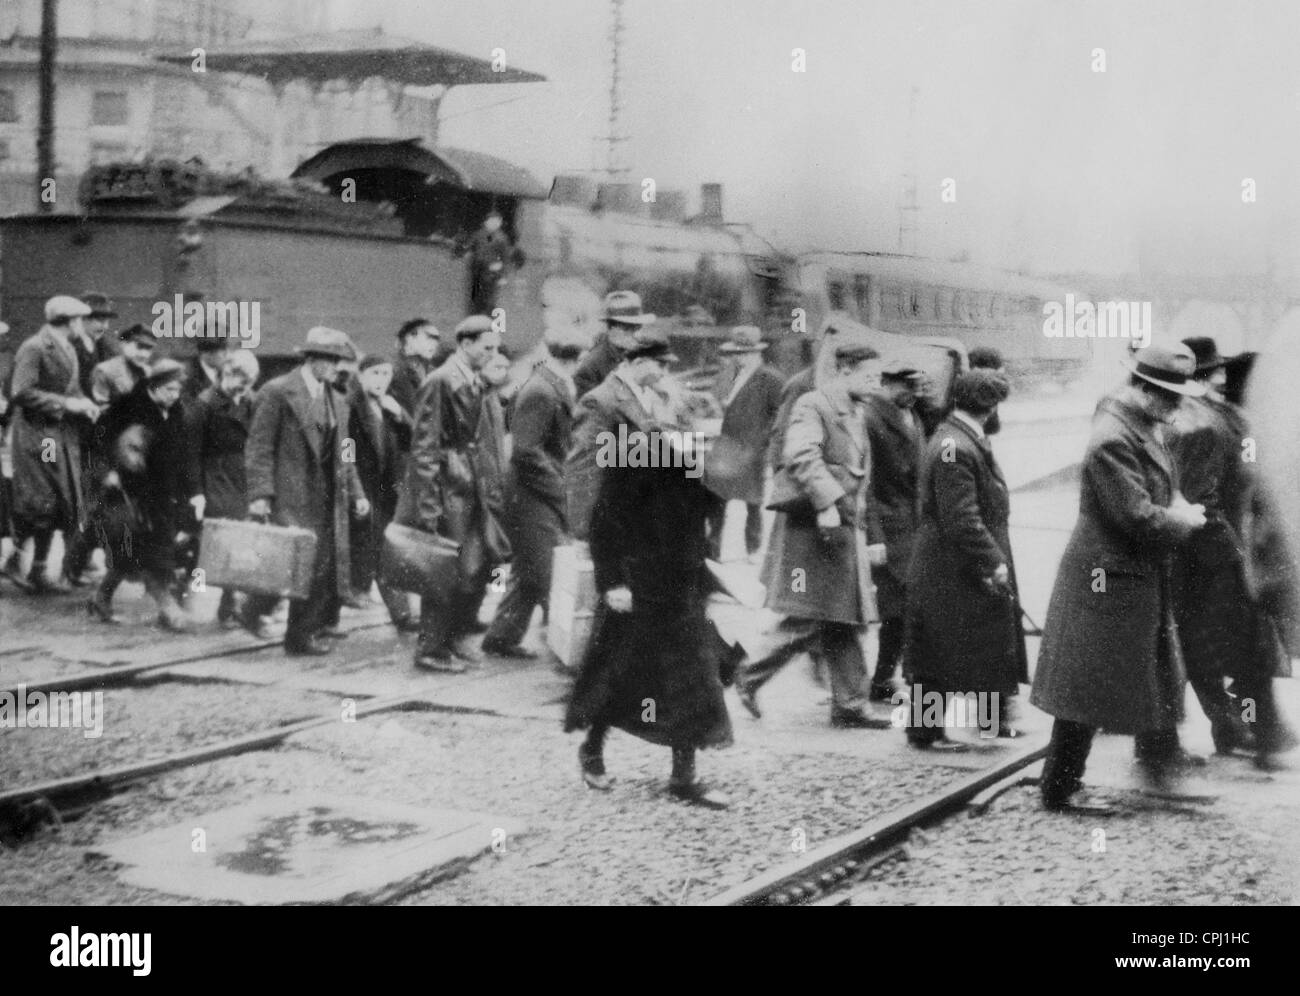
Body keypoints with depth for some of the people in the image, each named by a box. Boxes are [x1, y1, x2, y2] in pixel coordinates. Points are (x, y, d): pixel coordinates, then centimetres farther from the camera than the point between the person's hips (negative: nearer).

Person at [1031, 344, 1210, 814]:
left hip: (1141, 576, 10)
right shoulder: (1113, 441, -24)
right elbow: (1137, 517, -26)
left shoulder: (1143, 428, 7)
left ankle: (1162, 756, 41)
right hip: (1109, 579, -10)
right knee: (1088, 686, -2)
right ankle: (1060, 787, 8)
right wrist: (1184, 520, -10)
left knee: (1156, 667, 23)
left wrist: (1177, 509, 3)